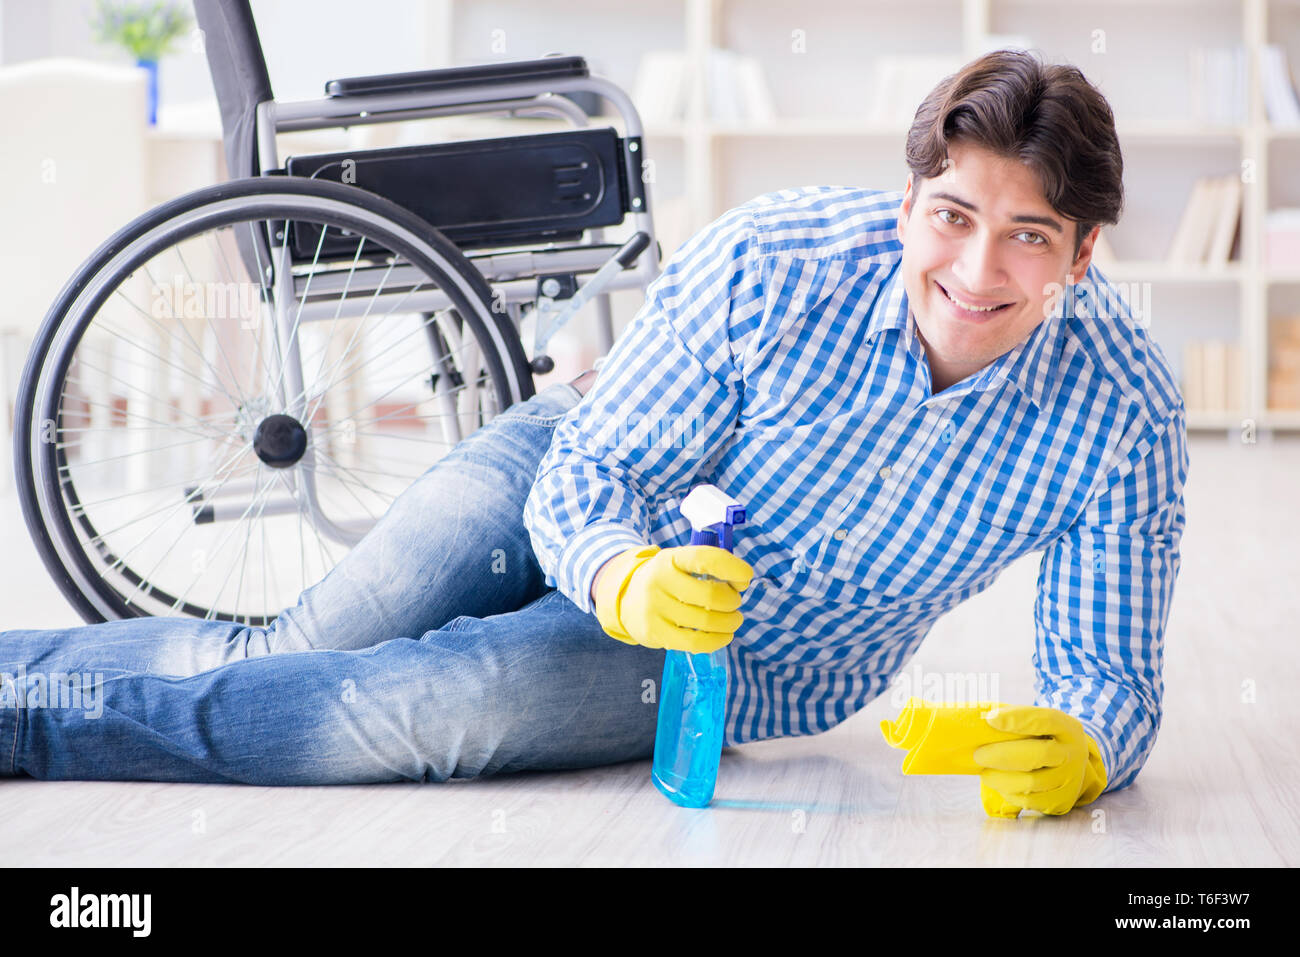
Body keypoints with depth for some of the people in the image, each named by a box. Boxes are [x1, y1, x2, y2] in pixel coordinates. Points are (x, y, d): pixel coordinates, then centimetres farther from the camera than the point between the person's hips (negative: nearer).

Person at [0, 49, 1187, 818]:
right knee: (285, 661, -11)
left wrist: (1079, 747, -43)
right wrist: (628, 582, -43)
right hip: (593, 503, 1)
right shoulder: (769, 261, -27)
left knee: (439, 703, -23)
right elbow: (591, 472, -21)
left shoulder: (1124, 413, -25)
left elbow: (1109, 671, -19)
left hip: (753, 671, -1)